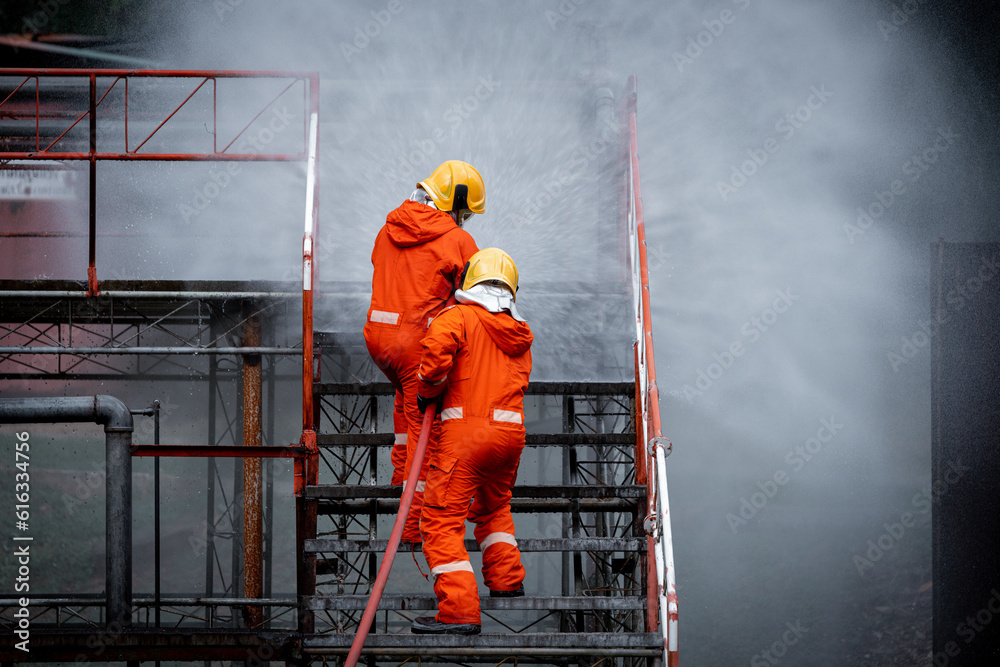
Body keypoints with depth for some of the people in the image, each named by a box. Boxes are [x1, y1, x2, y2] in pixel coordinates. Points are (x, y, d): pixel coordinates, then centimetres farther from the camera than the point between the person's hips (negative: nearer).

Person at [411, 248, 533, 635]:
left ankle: (459, 610, -15)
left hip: (465, 430, -6)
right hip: (511, 430, 6)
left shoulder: (460, 317, 0)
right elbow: (519, 382, 17)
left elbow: (437, 346, -20)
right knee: (494, 505, 32)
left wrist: (428, 390, -2)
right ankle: (506, 579, 33)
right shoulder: (519, 336, 19)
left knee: (442, 520, -5)